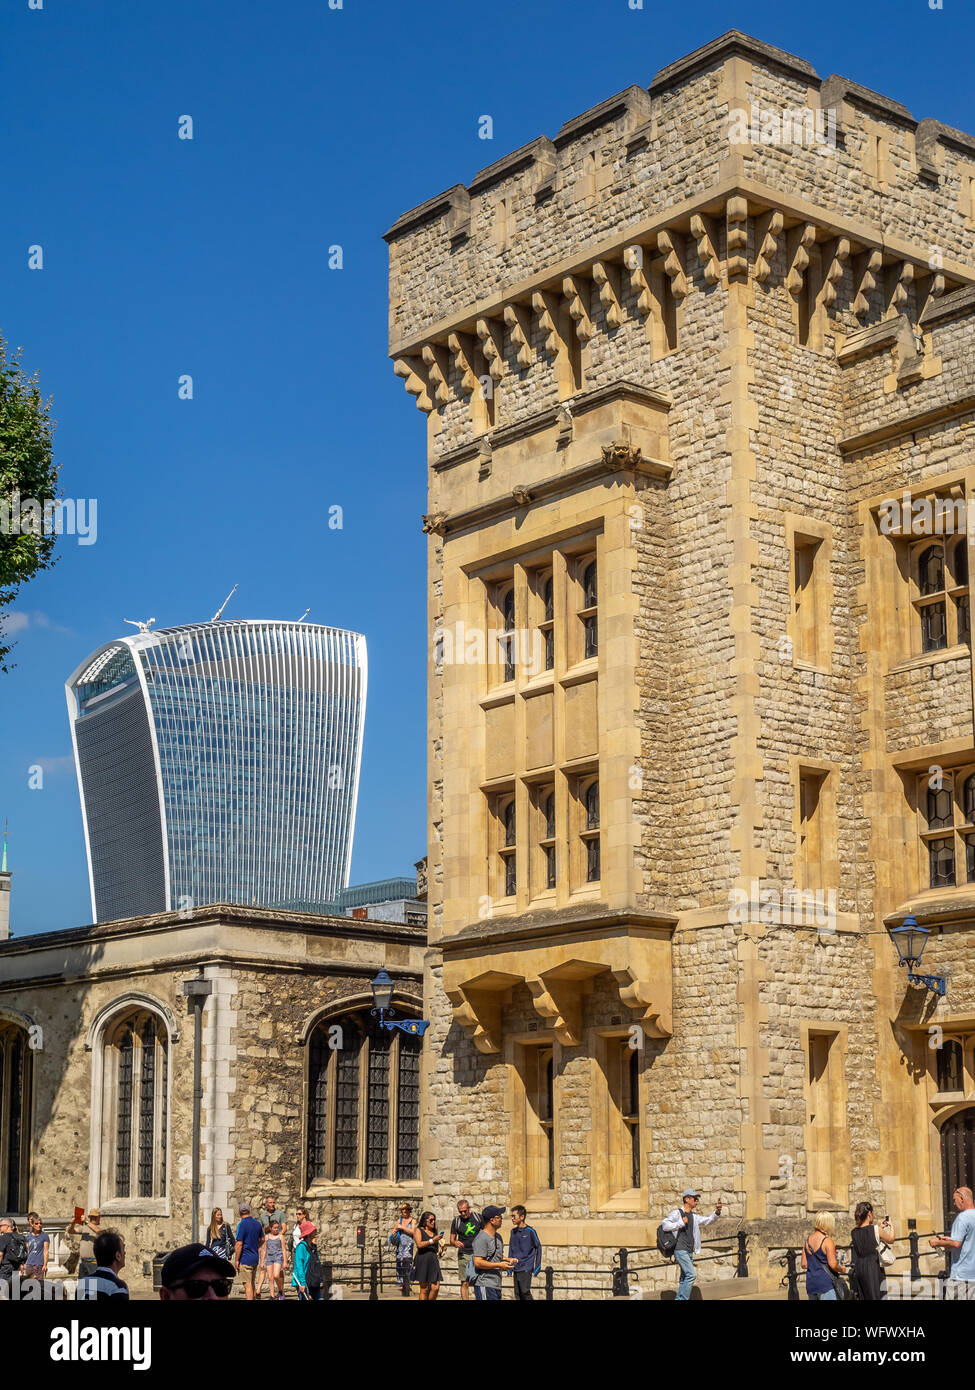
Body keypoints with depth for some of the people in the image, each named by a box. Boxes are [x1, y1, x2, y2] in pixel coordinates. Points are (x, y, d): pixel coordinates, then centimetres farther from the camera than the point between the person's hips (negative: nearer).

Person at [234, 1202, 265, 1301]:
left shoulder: (242, 1224, -15)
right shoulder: (257, 1223, 7)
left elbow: (239, 1244, -18)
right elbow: (262, 1239, 20)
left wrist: (236, 1260, -12)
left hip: (246, 1258, -7)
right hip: (255, 1257, 7)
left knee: (248, 1284, -5)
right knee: (252, 1283, 20)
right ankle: (252, 1298, 27)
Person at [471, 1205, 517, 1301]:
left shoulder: (498, 1236, 16)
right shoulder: (481, 1238, -15)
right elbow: (478, 1262, -21)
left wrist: (508, 1260, 10)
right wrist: (499, 1265, -19)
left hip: (496, 1285, 9)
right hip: (484, 1285, -9)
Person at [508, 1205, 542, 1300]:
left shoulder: (530, 1231, -8)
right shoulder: (513, 1231, 8)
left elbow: (538, 1247, -2)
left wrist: (537, 1266, -3)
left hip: (526, 1268, -6)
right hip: (516, 1268, 6)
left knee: (525, 1291, -13)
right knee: (518, 1294, 7)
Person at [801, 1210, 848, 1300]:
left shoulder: (808, 1241, 11)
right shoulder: (828, 1241, -10)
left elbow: (804, 1264, 11)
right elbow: (833, 1265, -16)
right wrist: (842, 1269, 3)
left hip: (810, 1284, 7)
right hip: (825, 1283, -7)